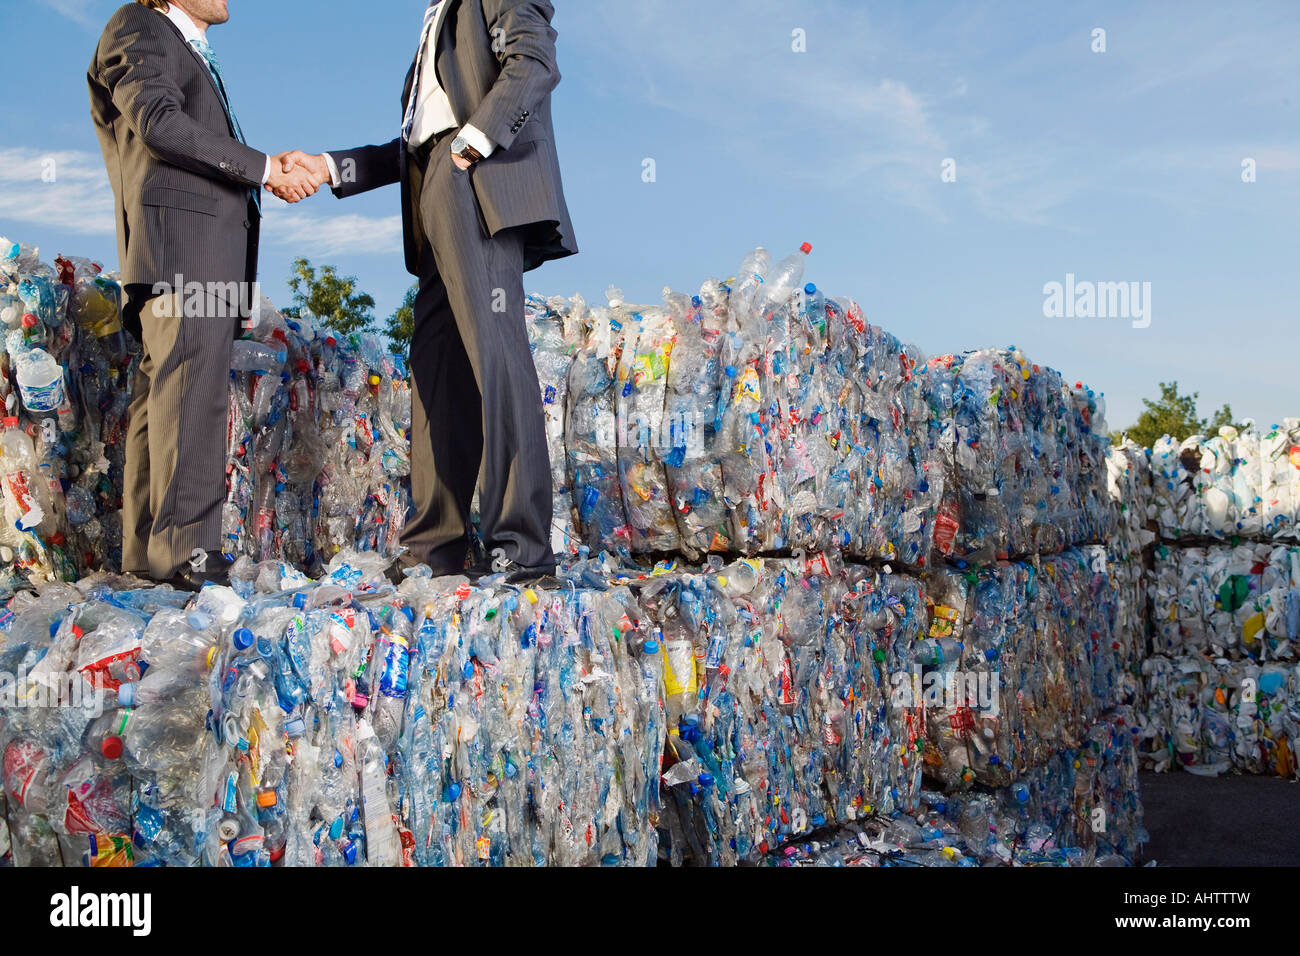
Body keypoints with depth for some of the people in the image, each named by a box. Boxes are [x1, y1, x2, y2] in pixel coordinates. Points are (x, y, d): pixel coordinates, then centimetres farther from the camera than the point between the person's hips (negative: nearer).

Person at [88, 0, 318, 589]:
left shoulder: (195, 56, 33)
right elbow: (160, 122, -10)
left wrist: (273, 172, 9)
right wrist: (262, 168, -9)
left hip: (213, 239, 9)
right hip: (178, 231, -9)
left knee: (166, 390, 4)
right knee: (191, 387, -17)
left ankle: (148, 550, 5)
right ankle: (187, 549, -20)